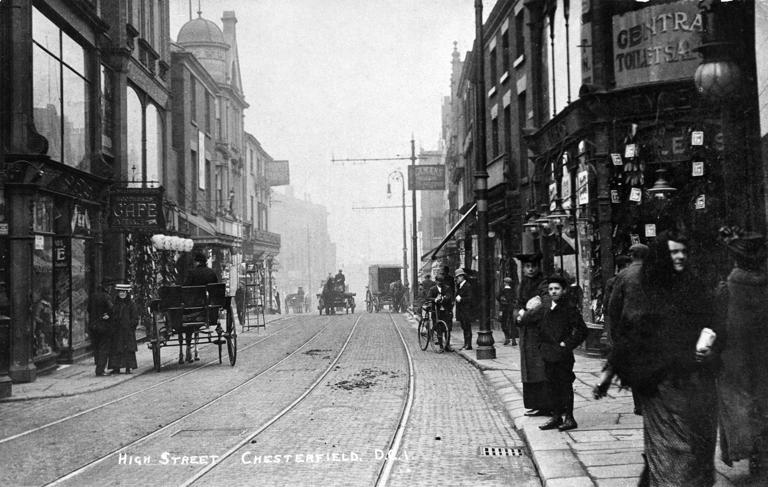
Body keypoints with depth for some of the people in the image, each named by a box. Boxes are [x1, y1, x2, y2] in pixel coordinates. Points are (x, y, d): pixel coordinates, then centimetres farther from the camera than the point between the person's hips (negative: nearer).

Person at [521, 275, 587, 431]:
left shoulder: (569, 308, -8)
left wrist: (568, 344, -12)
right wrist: (533, 309, -4)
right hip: (547, 354, 5)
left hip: (562, 354, -5)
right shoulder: (544, 305, 6)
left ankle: (569, 418, 7)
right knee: (553, 386, 12)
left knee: (565, 385, 0)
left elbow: (582, 330, -7)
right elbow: (525, 320, 9)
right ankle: (556, 417, 20)